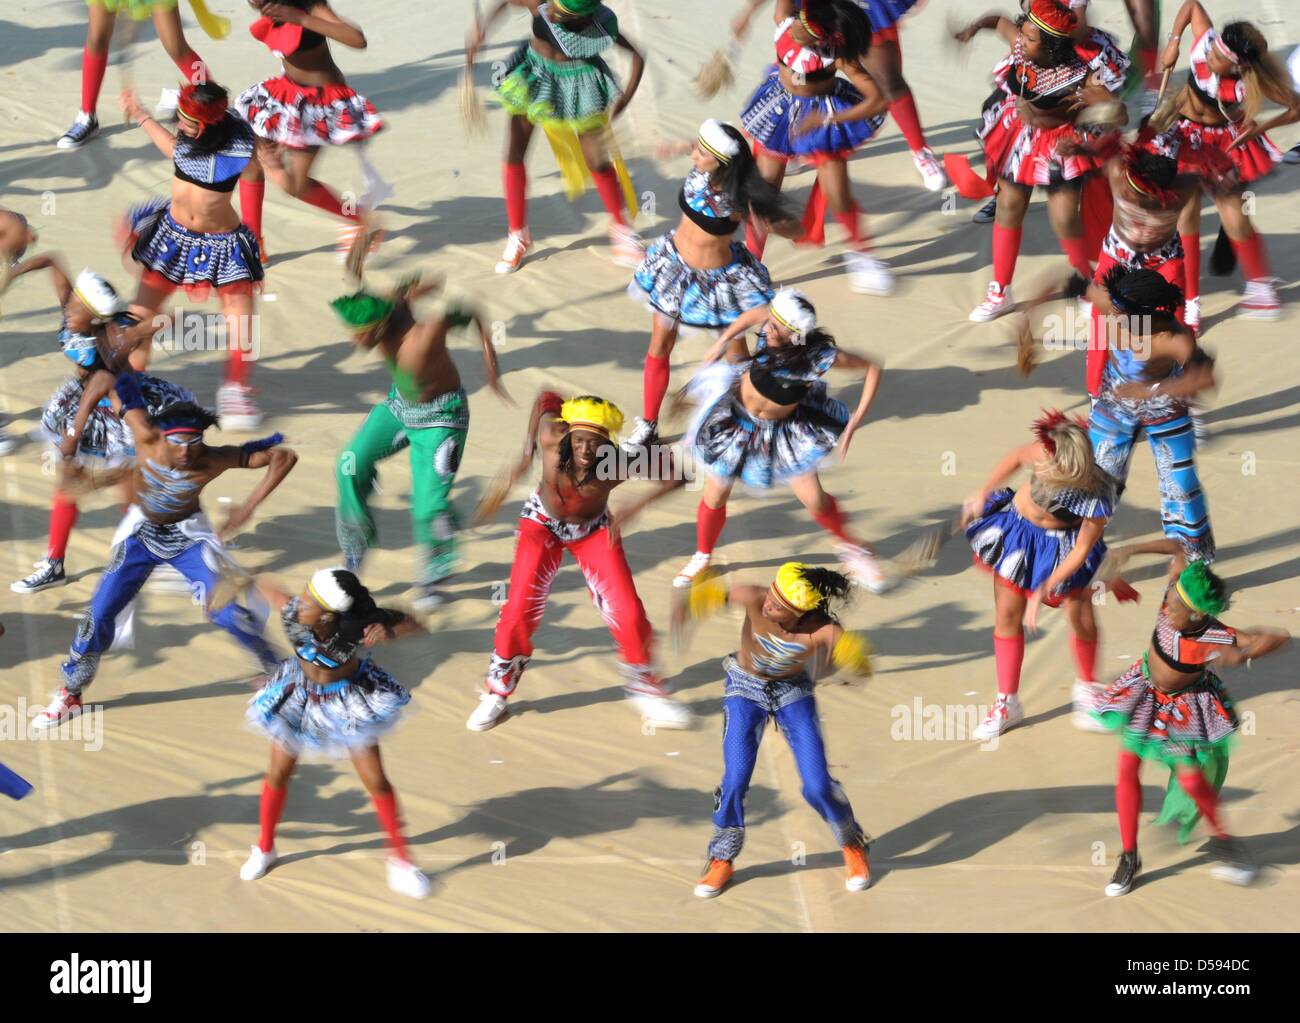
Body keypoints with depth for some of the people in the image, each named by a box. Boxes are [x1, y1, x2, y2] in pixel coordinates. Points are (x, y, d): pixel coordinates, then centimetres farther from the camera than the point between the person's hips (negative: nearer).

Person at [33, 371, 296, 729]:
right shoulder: (147, 438, -32)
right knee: (101, 611, -1)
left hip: (188, 535, -1)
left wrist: (248, 508, -31)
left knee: (227, 611, -13)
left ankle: (275, 669, 13)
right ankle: (70, 692, 19)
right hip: (141, 532, 1)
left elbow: (284, 457, -31)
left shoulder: (214, 461, -33)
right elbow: (125, 382, -21)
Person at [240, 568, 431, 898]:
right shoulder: (291, 611, -33)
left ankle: (400, 859, 21)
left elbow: (415, 624, -30)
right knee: (278, 774, 13)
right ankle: (264, 848, 38)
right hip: (301, 693, 2)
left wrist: (390, 632, -50)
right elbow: (265, 587, -12)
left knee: (376, 781, 1)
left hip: (349, 697, -2)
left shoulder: (358, 623, -37)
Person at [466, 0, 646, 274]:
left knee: (598, 162, 2)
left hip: (577, 87, -2)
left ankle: (621, 229, 24)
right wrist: (483, 28, -18)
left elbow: (637, 57, -14)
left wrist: (627, 95, -25)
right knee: (513, 156, 4)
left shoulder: (601, 26, -26)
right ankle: (517, 236, 20)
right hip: (533, 76, 2)